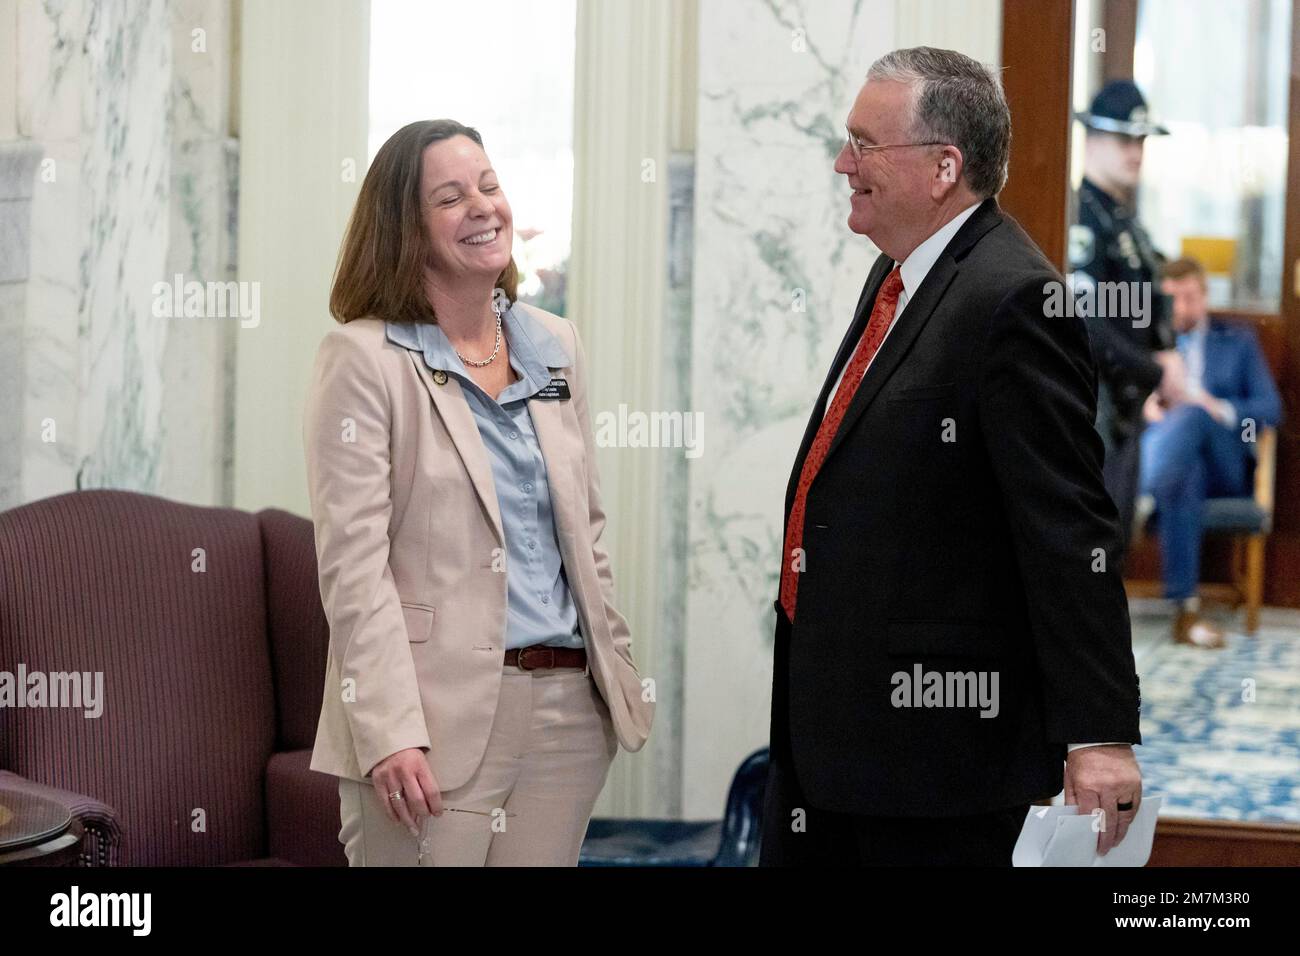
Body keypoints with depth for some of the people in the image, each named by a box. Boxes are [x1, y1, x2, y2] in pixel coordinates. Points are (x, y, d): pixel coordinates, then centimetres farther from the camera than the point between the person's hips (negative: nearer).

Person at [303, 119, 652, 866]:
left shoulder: (556, 346, 13)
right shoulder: (364, 358, -6)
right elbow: (353, 563, -11)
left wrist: (617, 670, 13)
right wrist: (390, 732, -19)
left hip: (566, 710, 5)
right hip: (437, 718, -5)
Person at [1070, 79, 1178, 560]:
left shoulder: (1124, 217, 16)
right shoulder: (1080, 216, -16)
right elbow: (1085, 322, -23)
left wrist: (1165, 352, 2)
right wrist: (1156, 374, -16)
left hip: (1124, 404, 10)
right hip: (1089, 399, -10)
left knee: (1113, 537, 13)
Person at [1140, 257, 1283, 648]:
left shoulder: (1238, 341, 21)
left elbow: (1270, 409, 10)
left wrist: (1218, 409, -10)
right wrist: (1145, 406, -9)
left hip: (1223, 465, 0)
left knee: (1195, 414, -36)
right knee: (1184, 478, -40)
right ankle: (1187, 610, -49)